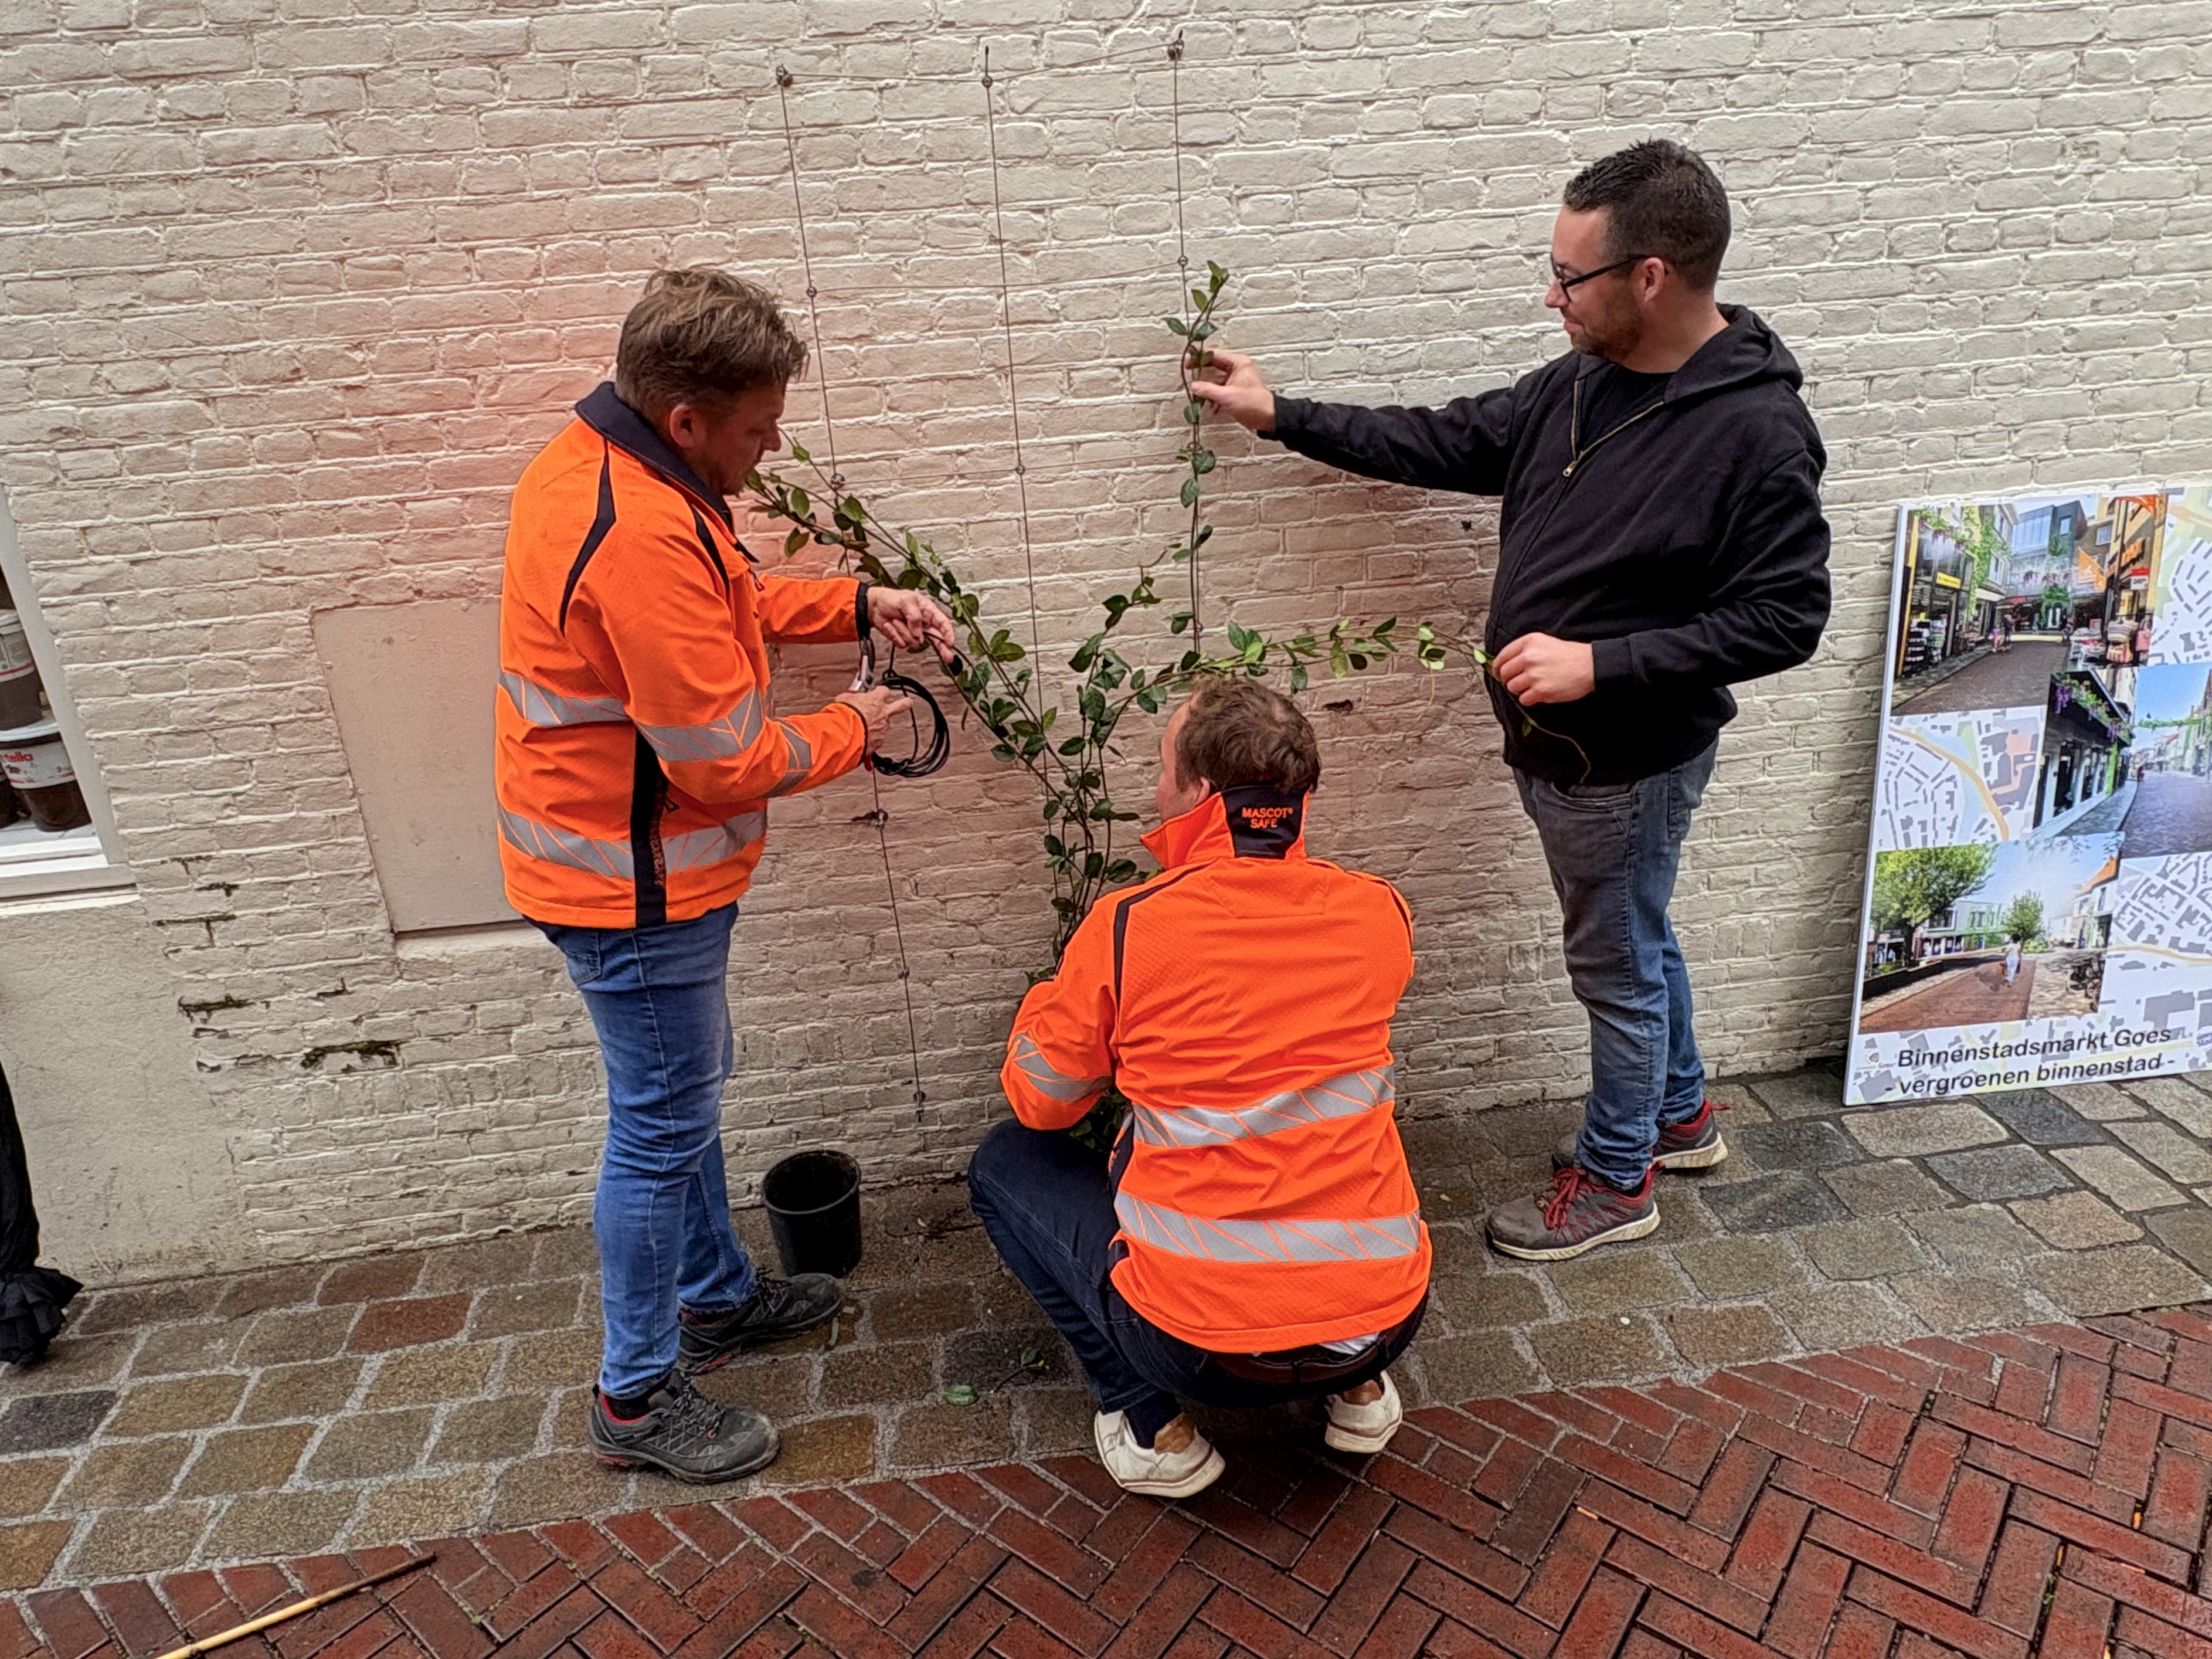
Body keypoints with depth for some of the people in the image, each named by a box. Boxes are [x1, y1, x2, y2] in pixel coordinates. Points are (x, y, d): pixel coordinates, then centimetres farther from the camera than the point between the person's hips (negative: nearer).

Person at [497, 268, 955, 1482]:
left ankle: (717, 1296, 44)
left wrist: (857, 604, 5)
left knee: (685, 1092, 23)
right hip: (635, 884, -10)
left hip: (605, 857, 10)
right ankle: (637, 1396, 26)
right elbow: (726, 761, -26)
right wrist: (851, 729, -8)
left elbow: (726, 603, 17)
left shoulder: (598, 462, 4)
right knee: (663, 1128, 5)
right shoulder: (643, 538, -30)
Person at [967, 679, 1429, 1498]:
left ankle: (1153, 1428, 12)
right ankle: (1358, 1389, 25)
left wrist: (1048, 998, 23)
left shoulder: (1125, 927, -13)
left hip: (1202, 1347, -4)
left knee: (1004, 1163, 17)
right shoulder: (1378, 913, -2)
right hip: (1385, 1320, 5)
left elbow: (1039, 1101, 4)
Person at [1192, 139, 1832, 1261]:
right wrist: (1281, 416, 9)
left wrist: (1600, 662, -27)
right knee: (1634, 939, 24)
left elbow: (1783, 618, -22)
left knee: (1617, 963, 9)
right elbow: (1450, 444, 9)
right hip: (1551, 741, 8)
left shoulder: (1758, 432, -22)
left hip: (1633, 760, -8)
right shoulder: (1579, 386, 0)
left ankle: (1615, 1180, 33)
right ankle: (1678, 1115, 48)